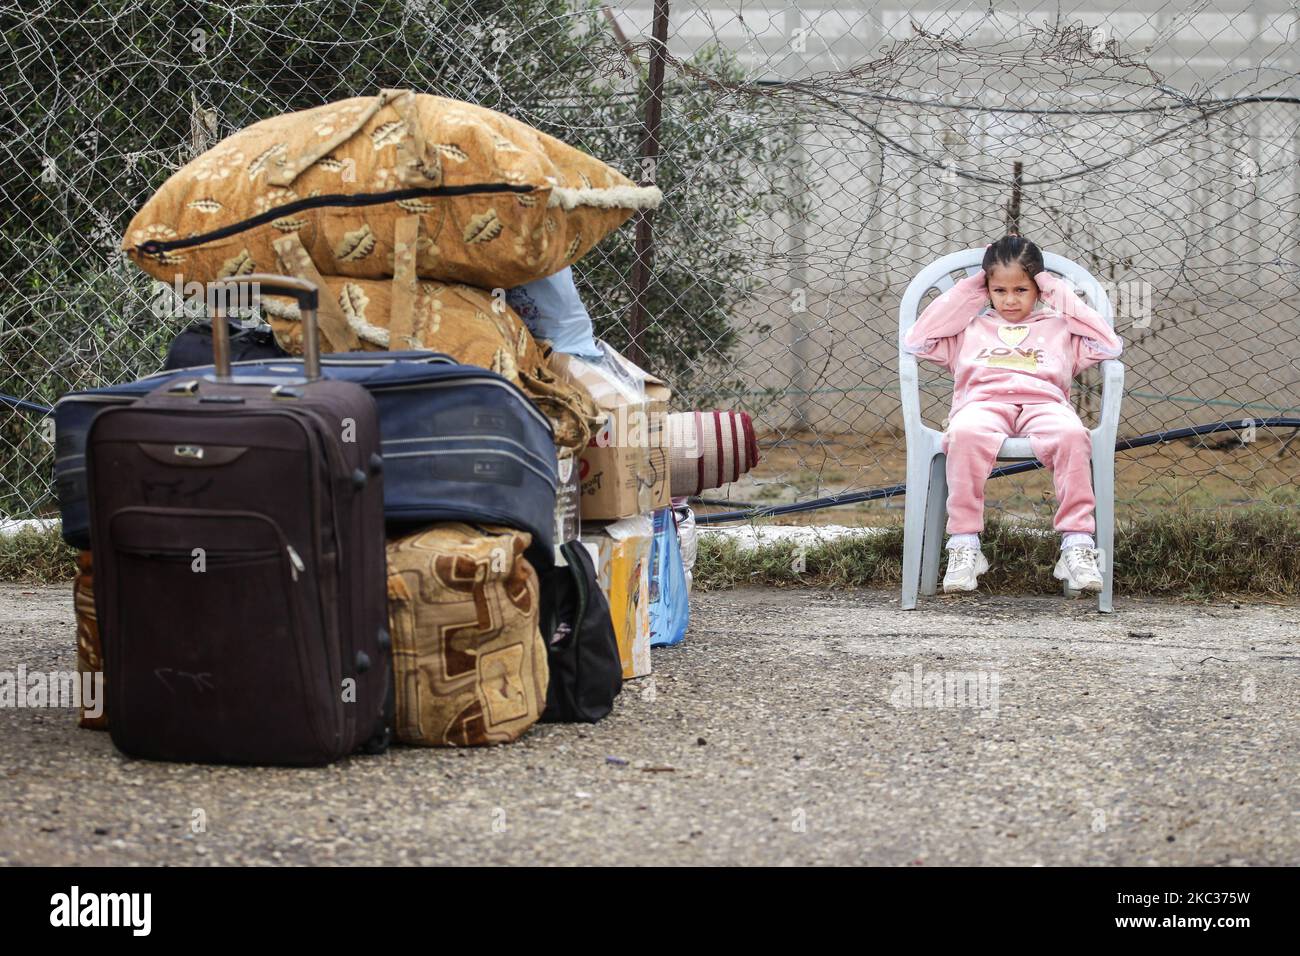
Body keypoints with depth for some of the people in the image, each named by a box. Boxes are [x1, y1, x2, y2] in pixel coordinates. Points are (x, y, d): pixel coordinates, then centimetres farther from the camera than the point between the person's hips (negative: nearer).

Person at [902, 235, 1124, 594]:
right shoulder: (971, 326, 32)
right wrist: (963, 293, 21)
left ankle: (1077, 543, -37)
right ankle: (963, 544, -36)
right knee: (965, 434, -40)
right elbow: (916, 341, 19)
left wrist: (1062, 297, 19)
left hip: (1044, 402, 0)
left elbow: (1110, 345, 17)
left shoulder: (1058, 325, 30)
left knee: (1072, 435, -38)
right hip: (983, 402, 0)